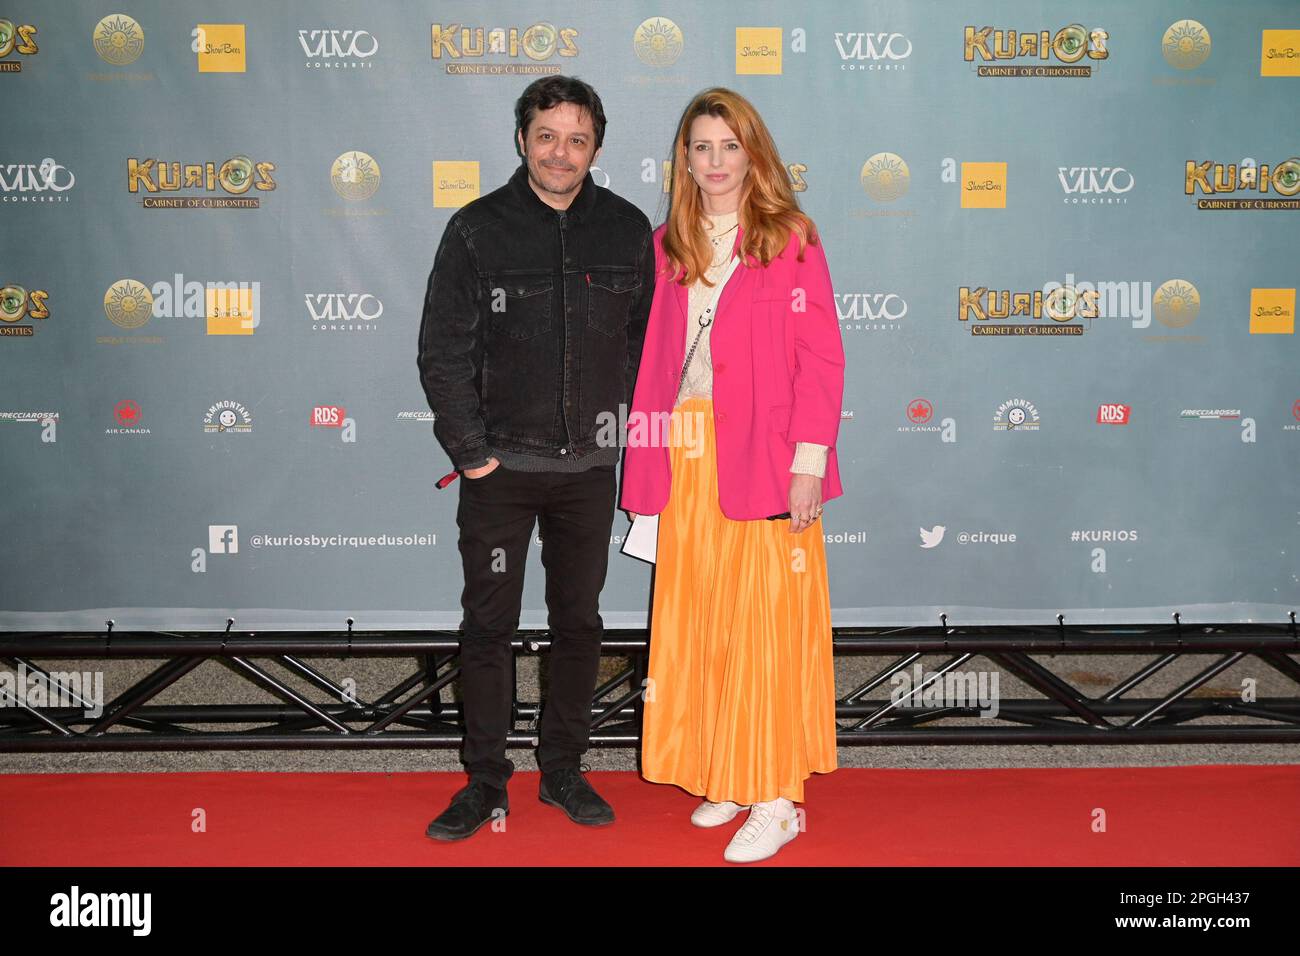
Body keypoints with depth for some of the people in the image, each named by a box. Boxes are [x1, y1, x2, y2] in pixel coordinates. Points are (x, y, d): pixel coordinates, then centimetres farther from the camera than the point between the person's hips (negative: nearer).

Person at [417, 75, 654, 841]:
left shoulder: (628, 230, 2)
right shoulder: (477, 230, -3)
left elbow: (648, 338, 9)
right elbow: (443, 353, -3)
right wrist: (468, 449, -7)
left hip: (588, 467, 2)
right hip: (500, 466, -2)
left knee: (579, 622, 11)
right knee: (488, 626, 5)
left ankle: (564, 770, 27)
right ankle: (486, 782, 19)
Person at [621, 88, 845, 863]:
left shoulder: (790, 241, -2)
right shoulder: (667, 247, 12)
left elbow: (822, 361, -6)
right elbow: (650, 357, 10)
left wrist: (809, 464, -13)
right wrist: (649, 458, 3)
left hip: (761, 461, -4)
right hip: (685, 460, 5)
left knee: (765, 623, -1)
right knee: (699, 621, 9)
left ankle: (777, 798, 9)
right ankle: (725, 776, 23)